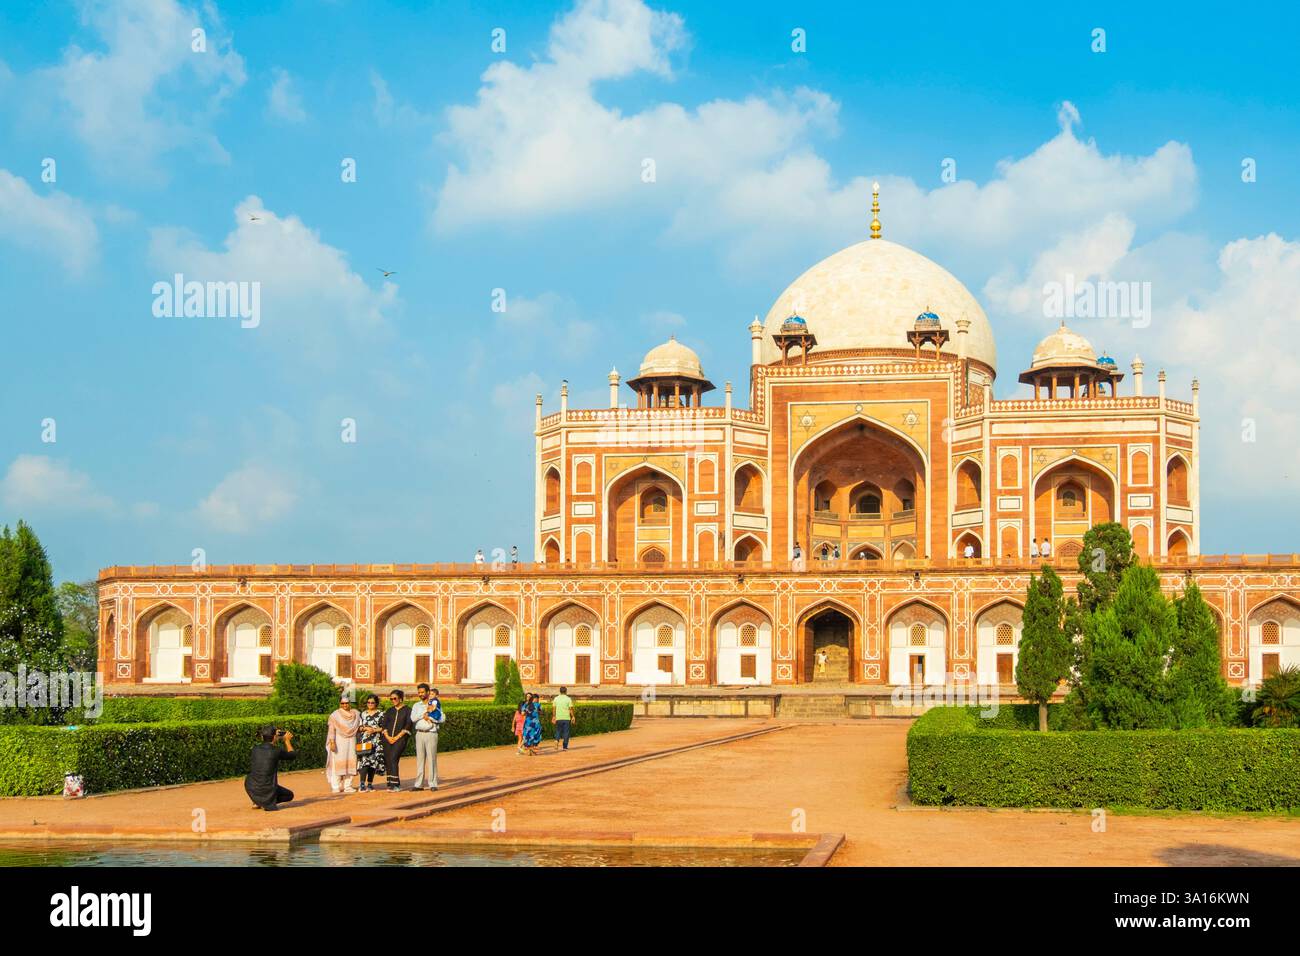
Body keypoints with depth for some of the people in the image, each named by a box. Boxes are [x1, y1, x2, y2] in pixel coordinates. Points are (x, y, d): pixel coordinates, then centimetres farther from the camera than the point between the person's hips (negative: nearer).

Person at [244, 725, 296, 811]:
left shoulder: (255, 749, 1)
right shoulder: (277, 751, -12)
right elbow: (293, 756, 9)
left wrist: (278, 738, 26)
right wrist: (287, 740, 20)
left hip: (250, 788, 5)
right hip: (267, 790, -5)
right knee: (289, 795, 21)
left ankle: (256, 802, 28)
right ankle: (267, 802, -2)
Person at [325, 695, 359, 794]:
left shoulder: (356, 714, 12)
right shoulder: (335, 715, 0)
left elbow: (359, 726, 18)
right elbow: (331, 730, -5)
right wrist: (332, 742, -14)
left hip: (351, 741, 3)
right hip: (339, 742, -3)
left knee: (350, 762, -3)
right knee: (337, 762, -8)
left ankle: (347, 786, 2)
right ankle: (336, 786, -4)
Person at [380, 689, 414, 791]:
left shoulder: (407, 710, 3)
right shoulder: (389, 711, 18)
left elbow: (408, 726, -5)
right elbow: (384, 724, 11)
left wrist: (397, 737, -12)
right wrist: (387, 736, -6)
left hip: (400, 738, -5)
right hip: (388, 739, 5)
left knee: (393, 759, -20)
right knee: (387, 761, 0)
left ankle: (394, 785, -23)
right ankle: (396, 784, 9)